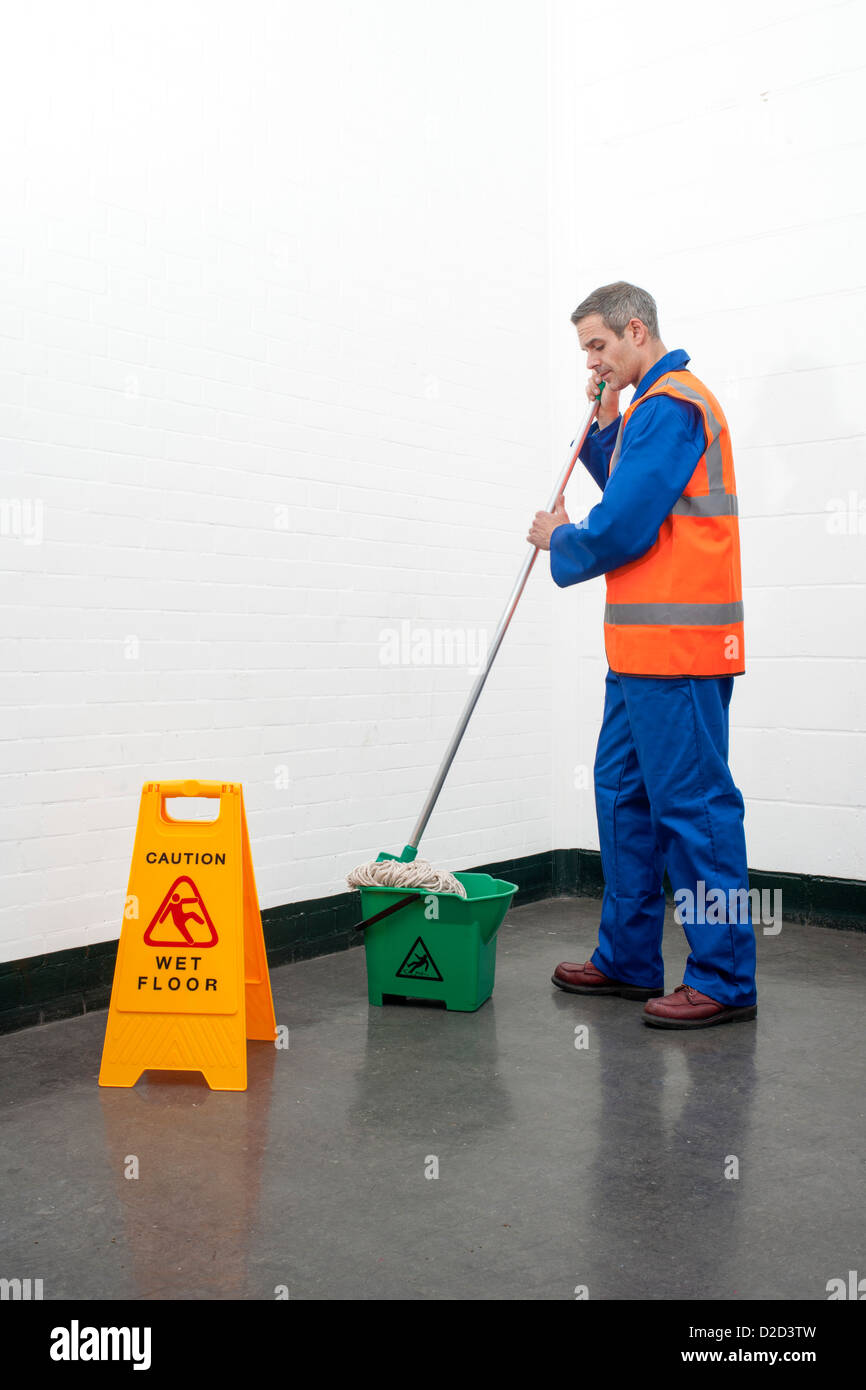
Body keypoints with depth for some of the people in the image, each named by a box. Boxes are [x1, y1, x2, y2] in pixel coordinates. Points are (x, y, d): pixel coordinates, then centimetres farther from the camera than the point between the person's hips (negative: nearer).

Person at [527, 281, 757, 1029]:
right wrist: (604, 426, 14)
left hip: (675, 644, -11)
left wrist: (560, 540, 2)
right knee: (624, 794, 14)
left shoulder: (669, 406, -12)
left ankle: (725, 979, 2)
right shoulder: (654, 406, 22)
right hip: (644, 646, 11)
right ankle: (628, 959, 23)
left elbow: (624, 527, -17)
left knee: (693, 805, -6)